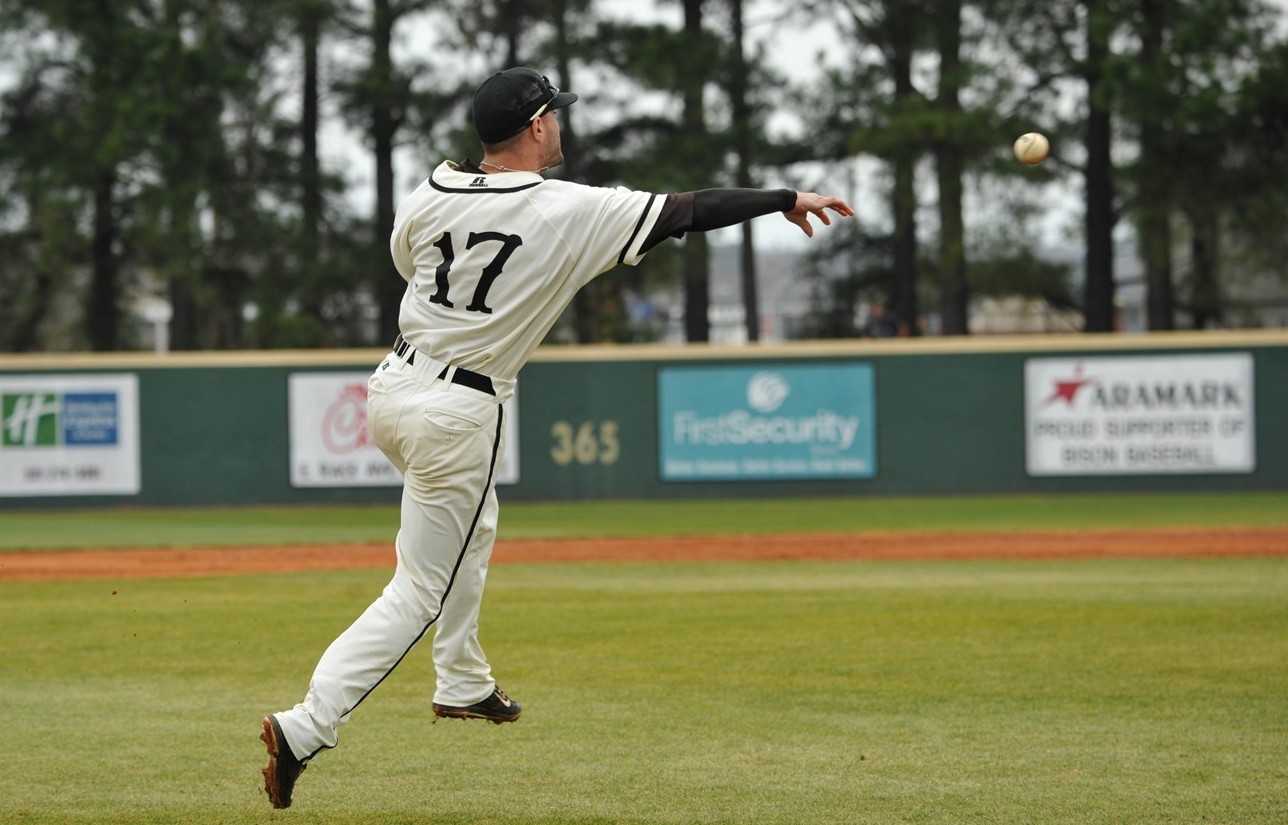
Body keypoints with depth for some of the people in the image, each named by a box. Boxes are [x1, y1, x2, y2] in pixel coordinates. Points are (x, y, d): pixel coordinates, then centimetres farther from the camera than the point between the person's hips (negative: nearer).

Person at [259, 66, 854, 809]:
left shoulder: (433, 194, -1)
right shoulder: (572, 211, -15)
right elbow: (689, 212, -11)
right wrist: (787, 201, -1)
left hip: (394, 386, 7)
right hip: (460, 414, -7)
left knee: (470, 527, 31)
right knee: (419, 593, -1)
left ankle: (463, 684, 36)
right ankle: (307, 728, -10)